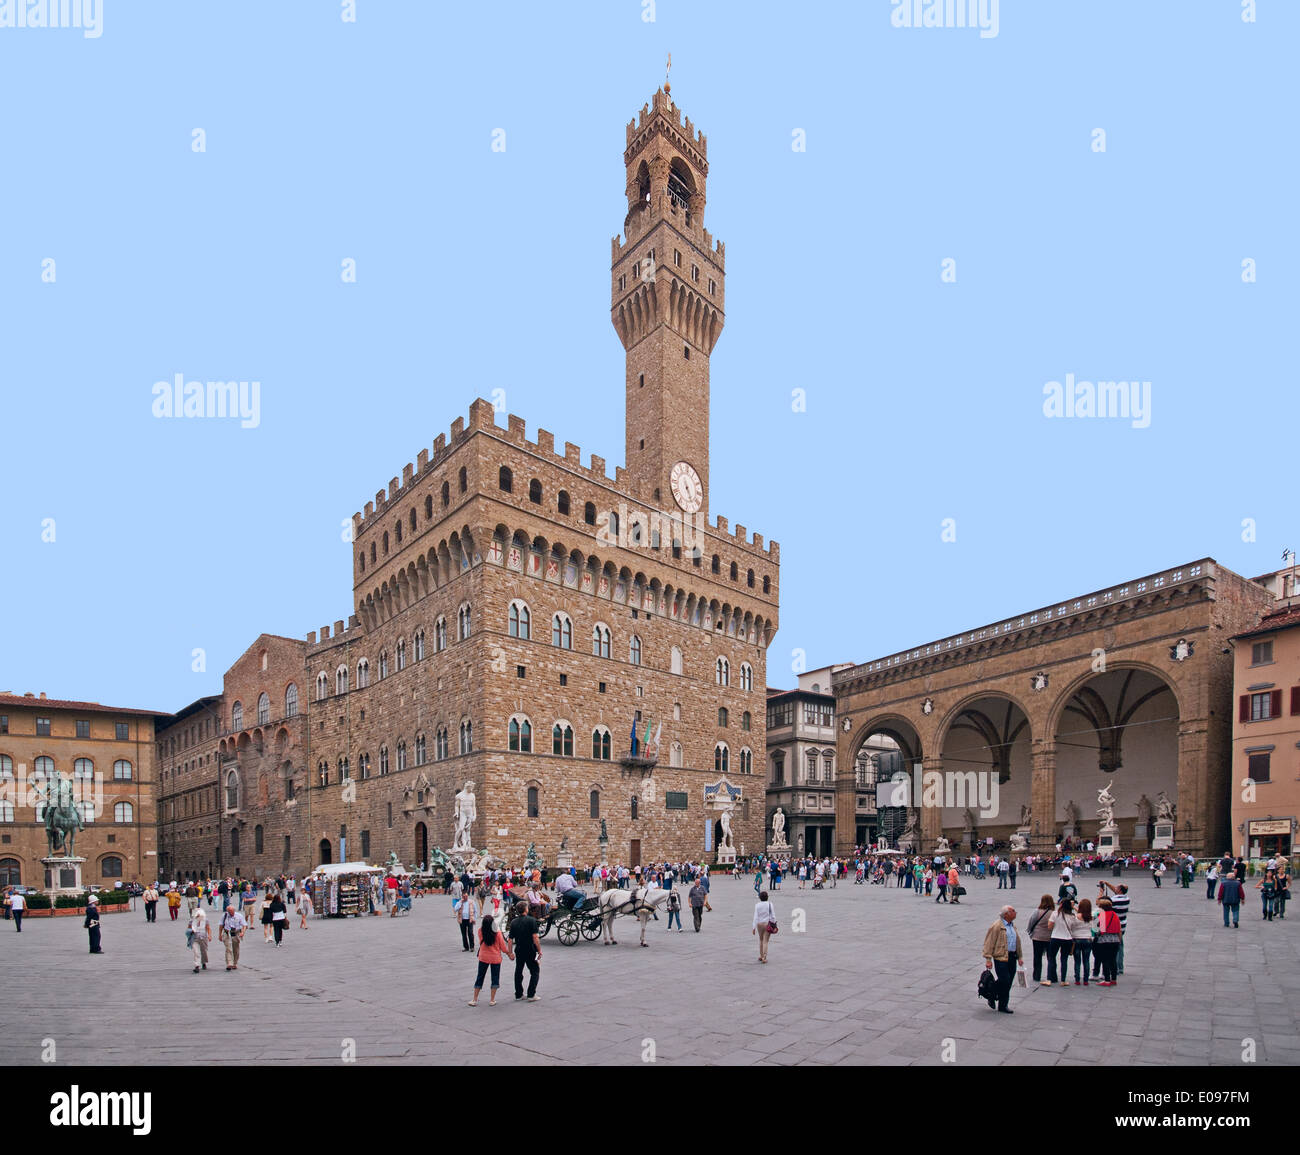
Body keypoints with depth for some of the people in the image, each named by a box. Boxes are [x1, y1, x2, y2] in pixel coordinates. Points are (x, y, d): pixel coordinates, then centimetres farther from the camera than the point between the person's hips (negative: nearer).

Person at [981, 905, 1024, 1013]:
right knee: (1004, 981, -10)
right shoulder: (996, 926, -11)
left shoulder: (1013, 925, 15)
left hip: (1012, 958, 7)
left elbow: (1018, 941, 25)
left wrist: (1020, 957, 20)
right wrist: (988, 959, -14)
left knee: (1008, 983, 8)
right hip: (1001, 957, -7)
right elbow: (989, 943, -11)